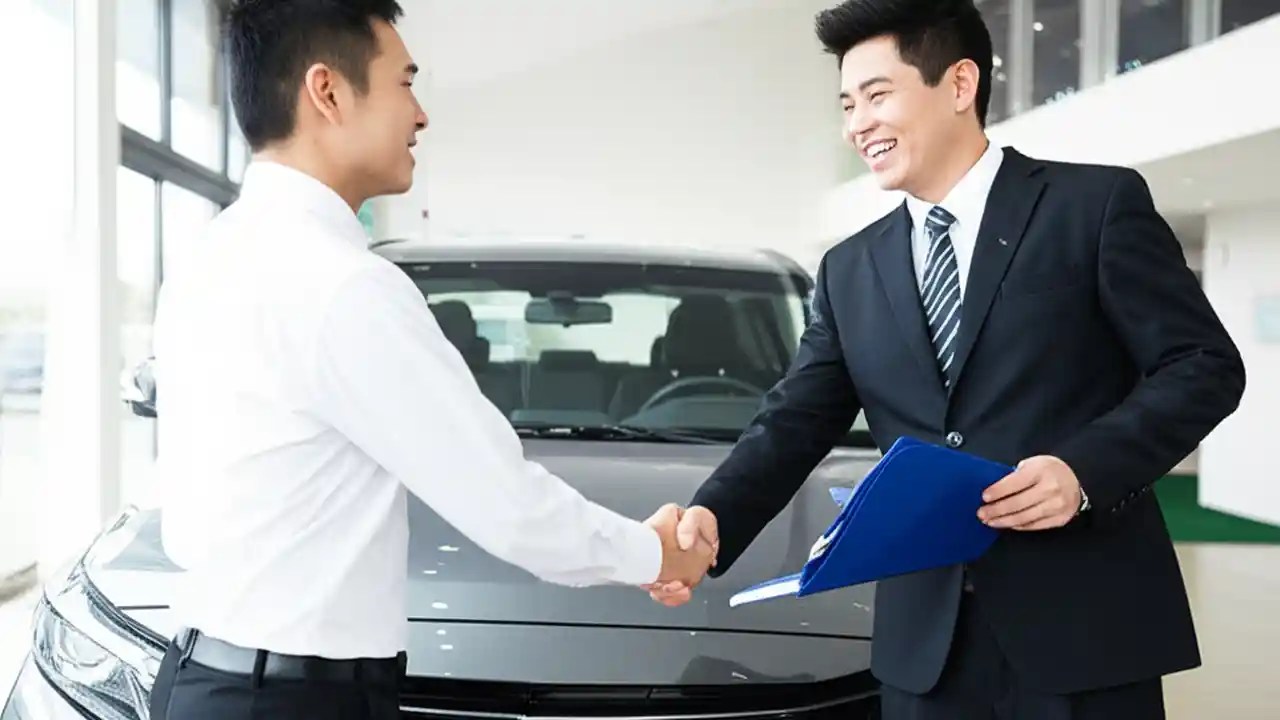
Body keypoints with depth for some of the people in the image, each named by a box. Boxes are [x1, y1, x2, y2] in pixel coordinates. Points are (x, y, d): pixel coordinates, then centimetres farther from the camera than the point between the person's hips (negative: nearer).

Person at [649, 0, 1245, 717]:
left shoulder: (1098, 204, -1)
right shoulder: (849, 271, 13)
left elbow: (1207, 364, -3)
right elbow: (795, 423, 7)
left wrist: (1086, 468, -19)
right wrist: (712, 518, -12)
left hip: (1085, 620, -4)